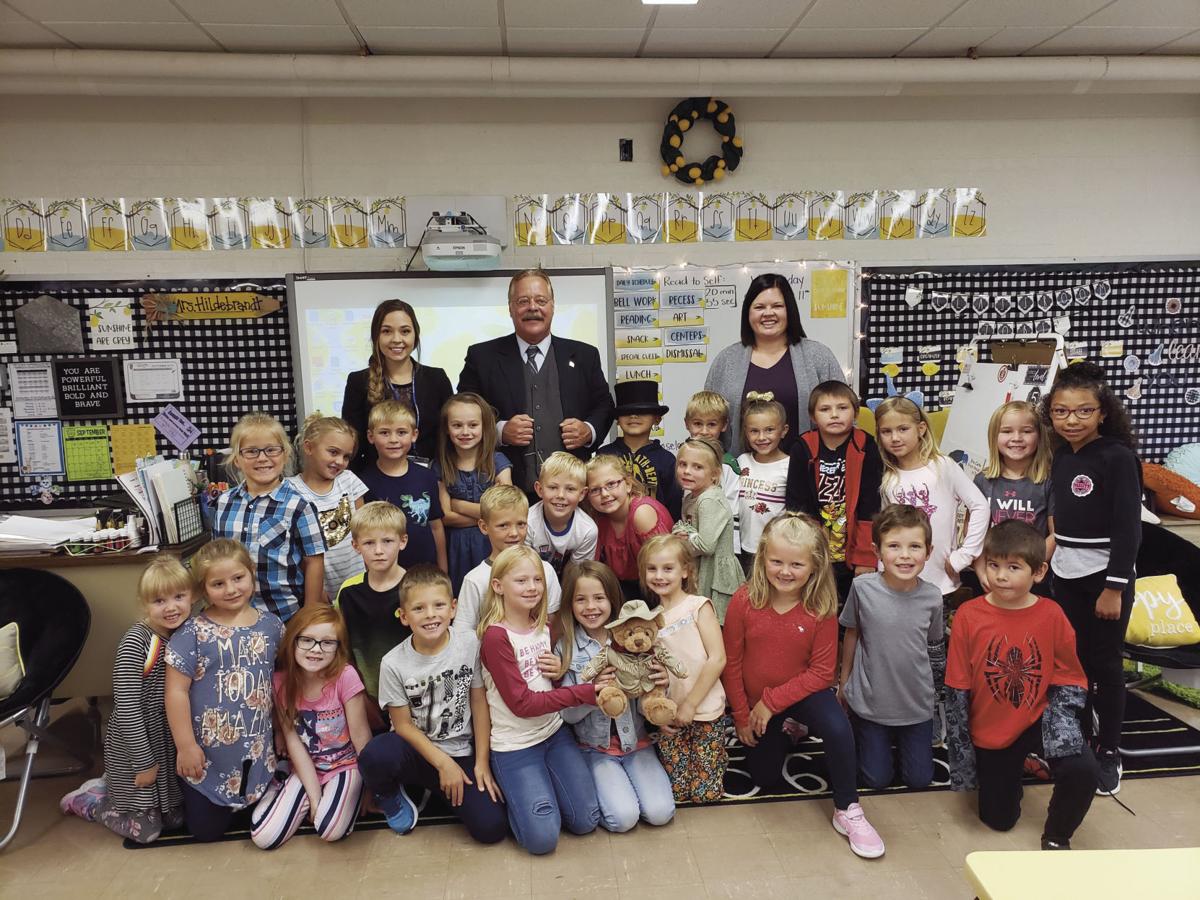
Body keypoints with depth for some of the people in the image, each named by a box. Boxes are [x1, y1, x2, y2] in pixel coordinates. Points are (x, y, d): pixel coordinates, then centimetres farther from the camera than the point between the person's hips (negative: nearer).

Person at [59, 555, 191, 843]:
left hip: (169, 741, 7)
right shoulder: (135, 642, -23)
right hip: (133, 745, -7)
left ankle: (113, 788, 33)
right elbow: (127, 707, -21)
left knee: (176, 818, 15)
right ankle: (85, 799, 25)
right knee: (145, 830, 3)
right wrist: (144, 762, -17)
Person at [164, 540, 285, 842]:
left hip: (257, 746, 3)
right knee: (206, 829, 10)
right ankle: (180, 795, 39)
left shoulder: (271, 625, -3)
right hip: (209, 750, -3)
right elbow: (177, 691, -13)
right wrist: (185, 746, -13)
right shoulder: (192, 633, -15)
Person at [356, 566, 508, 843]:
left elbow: (479, 702, -4)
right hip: (414, 749, -1)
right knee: (374, 756, -36)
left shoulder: (470, 643, -10)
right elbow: (403, 724, -7)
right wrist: (443, 764, -13)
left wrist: (482, 763, -5)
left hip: (462, 752, 1)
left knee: (491, 827, -17)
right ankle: (390, 796, 2)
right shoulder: (394, 663, -13)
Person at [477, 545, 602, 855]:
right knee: (542, 838, -9)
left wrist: (560, 670, -10)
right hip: (514, 745, -6)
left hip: (553, 732, 6)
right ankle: (509, 794, 17)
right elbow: (522, 703, -21)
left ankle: (538, 785, 24)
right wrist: (585, 692, -23)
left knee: (585, 822, 2)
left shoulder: (543, 625, 2)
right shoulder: (495, 636, -19)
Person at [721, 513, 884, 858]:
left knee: (838, 728, -33)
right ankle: (784, 736, 43)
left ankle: (847, 811, -10)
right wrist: (742, 716, -6)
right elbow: (731, 663, -10)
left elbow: (821, 672, -16)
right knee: (765, 778, 11)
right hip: (755, 702, 2)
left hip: (803, 691, -2)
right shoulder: (744, 601, -20)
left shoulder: (821, 609, -20)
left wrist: (773, 701, -21)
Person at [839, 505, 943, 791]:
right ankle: (869, 735, 37)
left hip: (916, 703, 2)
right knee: (877, 779, 10)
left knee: (919, 779, 14)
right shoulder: (863, 587, -19)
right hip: (869, 700, -1)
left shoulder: (932, 596, -14)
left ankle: (901, 738, 41)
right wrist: (844, 680, 7)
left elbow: (933, 644, 4)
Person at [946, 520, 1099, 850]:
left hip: (1038, 720, 0)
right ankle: (1008, 775, 43)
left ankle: (1056, 836, 3)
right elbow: (956, 689, -8)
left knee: (1083, 771, -28)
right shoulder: (968, 616, -14)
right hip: (989, 733, 0)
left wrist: (1060, 727, -19)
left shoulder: (1051, 615, -12)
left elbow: (1069, 680, -3)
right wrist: (960, 751, -7)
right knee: (999, 819, 8)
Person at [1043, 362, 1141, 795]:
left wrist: (1114, 588, -18)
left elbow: (1129, 527, -17)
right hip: (1066, 574, 5)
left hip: (1107, 576, -5)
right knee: (1072, 660, 11)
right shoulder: (1061, 457, 5)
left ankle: (1109, 752, 19)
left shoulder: (1118, 457, -14)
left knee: (1103, 664, 4)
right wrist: (1055, 559, 14)